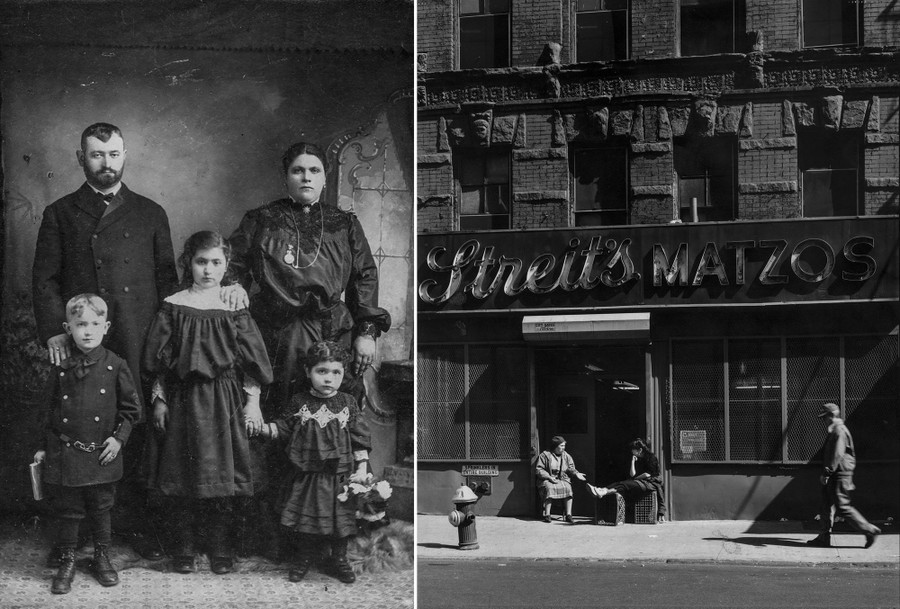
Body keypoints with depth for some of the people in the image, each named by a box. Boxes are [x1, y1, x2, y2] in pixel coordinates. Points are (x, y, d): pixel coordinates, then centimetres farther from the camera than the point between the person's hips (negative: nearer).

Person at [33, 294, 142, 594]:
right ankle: (66, 563, 19)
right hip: (65, 454, 1)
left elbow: (131, 407, 4)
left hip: (102, 455, -1)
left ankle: (101, 558, 25)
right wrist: (45, 447, 11)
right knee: (68, 512, 6)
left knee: (101, 509, 10)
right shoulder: (61, 369, 1)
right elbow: (51, 411, 10)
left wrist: (119, 437, -5)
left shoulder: (115, 366, -2)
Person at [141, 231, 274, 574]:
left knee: (222, 473, 3)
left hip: (225, 400, 0)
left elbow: (252, 360, 2)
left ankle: (219, 546, 15)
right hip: (183, 400, 0)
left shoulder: (235, 308, 0)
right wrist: (159, 400, 1)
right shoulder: (173, 306, 1)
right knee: (181, 472, 3)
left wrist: (253, 402, 0)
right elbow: (159, 360, 5)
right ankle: (183, 546, 15)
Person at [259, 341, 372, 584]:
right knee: (305, 519, 8)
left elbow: (360, 439, 0)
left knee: (341, 519, 8)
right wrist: (263, 428, -14)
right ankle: (304, 557, 29)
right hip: (306, 475, 0)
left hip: (340, 476, 0)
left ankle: (339, 560, 28)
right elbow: (281, 427, 5)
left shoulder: (348, 403, -3)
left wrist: (361, 468, -4)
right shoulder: (298, 402, -3)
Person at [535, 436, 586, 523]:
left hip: (562, 479, 3)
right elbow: (538, 470, -3)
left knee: (568, 488, -29)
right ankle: (547, 515, -34)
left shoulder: (566, 456, 15)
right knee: (549, 488, -36)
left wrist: (576, 473, -9)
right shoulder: (545, 455, 2)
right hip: (547, 480, -3)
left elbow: (571, 469, 14)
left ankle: (568, 515, -27)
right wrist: (549, 477, -15)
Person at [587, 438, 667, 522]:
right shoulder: (638, 460, 23)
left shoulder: (652, 458, 2)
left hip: (651, 483, -7)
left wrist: (635, 478, 3)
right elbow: (632, 475, 10)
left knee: (627, 484, -31)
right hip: (641, 482, 7)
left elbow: (648, 474, -7)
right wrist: (633, 461, 6)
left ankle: (605, 492, -52)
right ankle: (602, 490, -46)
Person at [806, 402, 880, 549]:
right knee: (827, 505, 11)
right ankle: (824, 537, 14)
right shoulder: (834, 431, 16)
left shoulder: (839, 432, -17)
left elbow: (837, 456, -23)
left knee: (843, 507, -7)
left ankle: (869, 530, -1)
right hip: (834, 477, 11)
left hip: (839, 476, -11)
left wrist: (826, 473, -23)